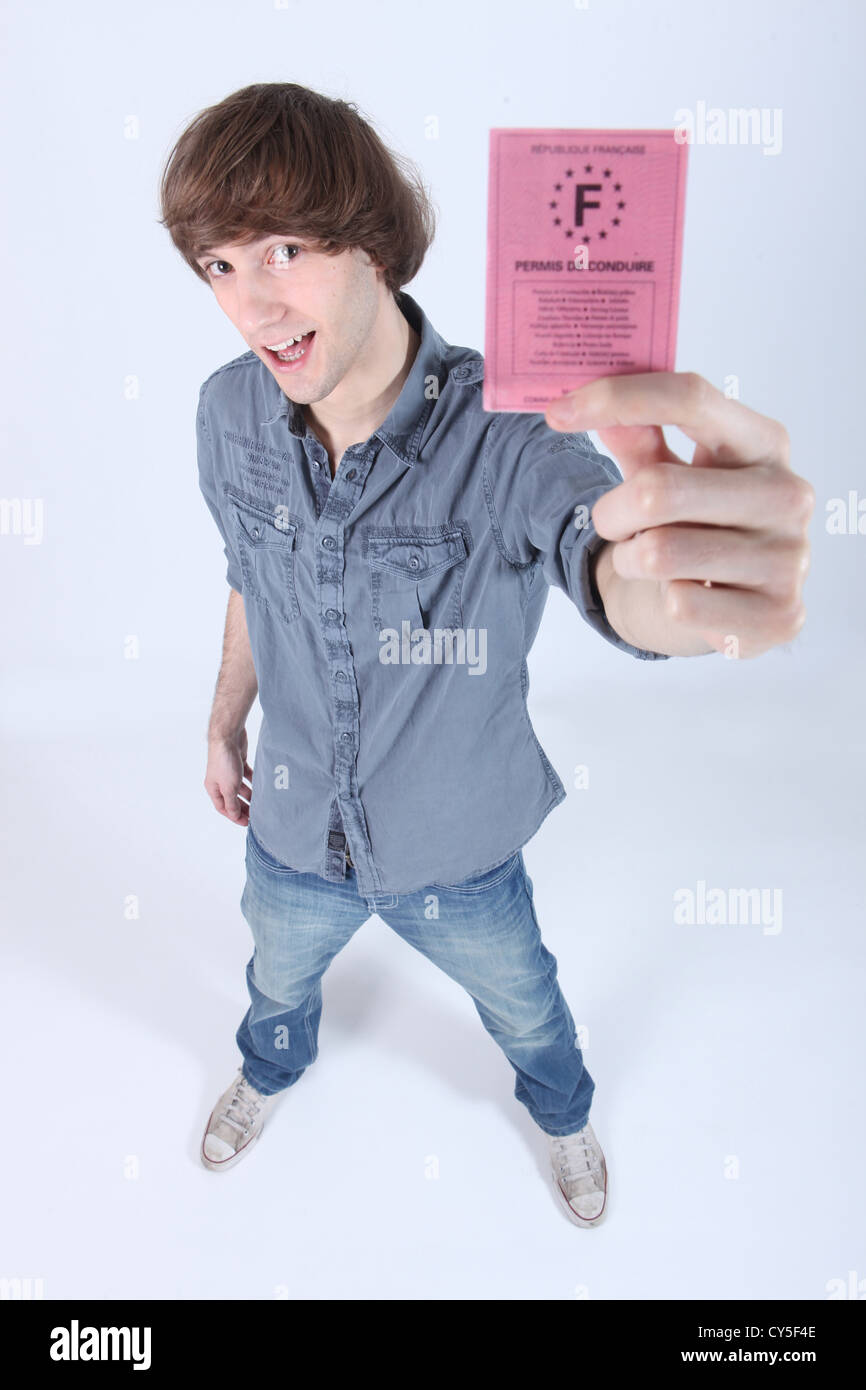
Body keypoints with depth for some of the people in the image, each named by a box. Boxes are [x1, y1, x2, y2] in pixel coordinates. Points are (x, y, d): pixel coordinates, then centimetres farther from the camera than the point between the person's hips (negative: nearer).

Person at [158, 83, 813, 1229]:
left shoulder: (504, 429, -31)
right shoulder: (230, 414, -16)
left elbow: (605, 560, -51)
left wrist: (679, 587, -75)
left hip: (458, 854, -3)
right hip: (294, 834, 3)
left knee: (524, 1008, 27)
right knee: (279, 978, 33)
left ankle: (564, 1114, 64)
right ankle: (274, 1070, 72)